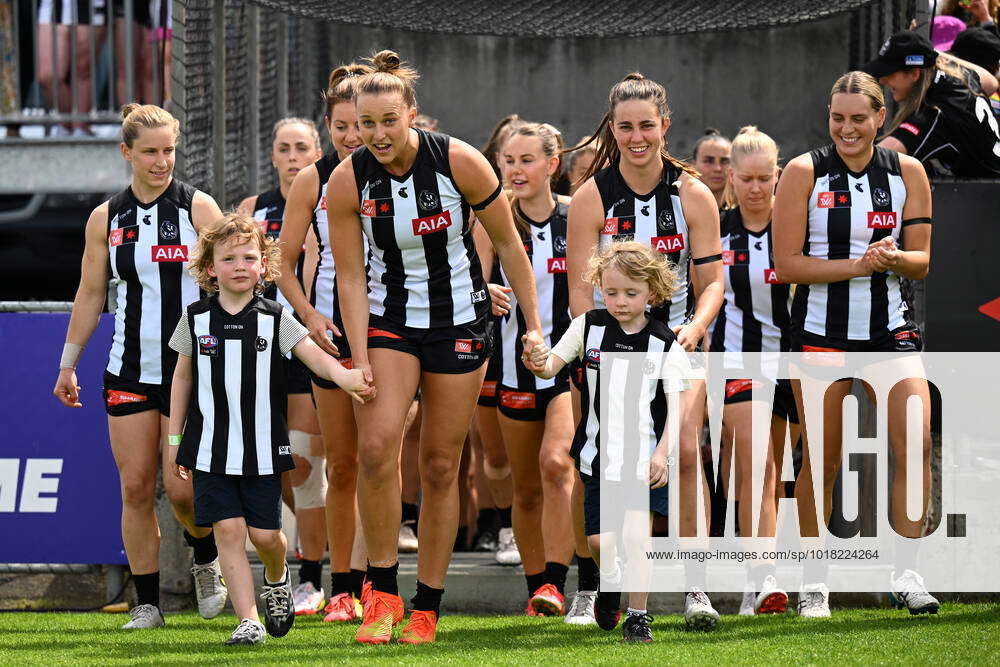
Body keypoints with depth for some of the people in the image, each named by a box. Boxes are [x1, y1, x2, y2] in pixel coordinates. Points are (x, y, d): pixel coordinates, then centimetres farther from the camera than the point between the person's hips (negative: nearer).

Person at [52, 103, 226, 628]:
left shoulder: (198, 208, -1)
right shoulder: (105, 219, 7)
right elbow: (90, 295, 14)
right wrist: (68, 364, 14)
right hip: (129, 370, 3)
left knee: (182, 487, -8)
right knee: (135, 487, -1)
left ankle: (207, 559, 23)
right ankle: (146, 604, 7)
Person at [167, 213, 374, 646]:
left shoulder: (274, 319, -1)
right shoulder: (197, 319, 3)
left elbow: (312, 353, -13)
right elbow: (182, 378, 12)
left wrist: (344, 376, -34)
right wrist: (175, 439, 11)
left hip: (262, 448, 0)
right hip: (211, 448, 1)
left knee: (265, 534, 1)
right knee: (228, 529, -7)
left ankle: (276, 579, 36)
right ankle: (248, 621, -3)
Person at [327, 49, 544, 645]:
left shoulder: (459, 162, -16)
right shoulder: (348, 181, -12)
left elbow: (508, 243, -3)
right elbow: (351, 278, -7)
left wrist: (534, 324, -2)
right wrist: (360, 361, -13)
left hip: (459, 322, 0)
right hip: (388, 320, 0)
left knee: (441, 466, 2)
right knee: (376, 445, -21)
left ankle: (427, 608, 12)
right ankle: (383, 593, -11)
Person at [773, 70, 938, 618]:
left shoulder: (908, 172, 4)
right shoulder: (805, 172, -3)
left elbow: (920, 261, 8)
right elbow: (787, 265, -7)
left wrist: (892, 259, -15)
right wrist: (858, 265, -17)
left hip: (889, 326, 2)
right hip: (821, 329, -2)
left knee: (915, 444, -14)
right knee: (822, 460, 1)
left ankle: (906, 572, -4)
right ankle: (812, 584, 13)